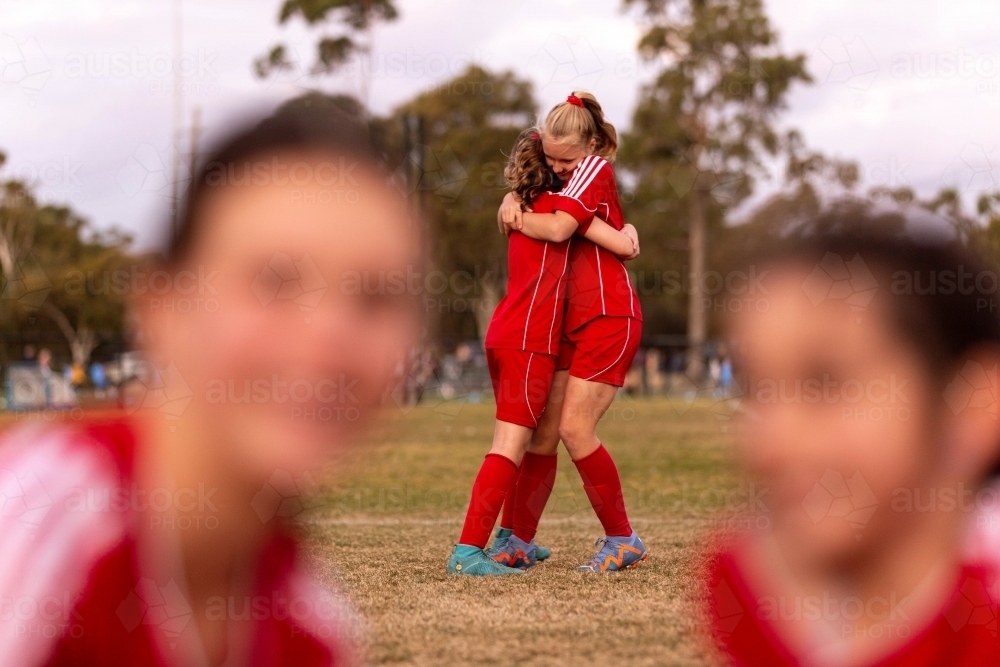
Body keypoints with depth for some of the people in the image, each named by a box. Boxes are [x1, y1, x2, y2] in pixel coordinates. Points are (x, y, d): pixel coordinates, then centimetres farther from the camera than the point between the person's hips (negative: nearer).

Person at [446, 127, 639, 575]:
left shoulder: (523, 207, 17)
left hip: (504, 336, 9)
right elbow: (624, 247, -2)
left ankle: (509, 540, 30)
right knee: (510, 447, -12)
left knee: (520, 442, 21)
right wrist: (628, 234, 18)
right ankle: (468, 551, -19)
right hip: (529, 341, -9)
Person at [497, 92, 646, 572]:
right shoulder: (567, 177, 15)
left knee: (575, 429, -14)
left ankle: (623, 540, -3)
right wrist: (512, 201, 3)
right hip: (573, 321, 8)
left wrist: (518, 221, -3)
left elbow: (558, 226, -20)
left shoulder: (596, 168, -9)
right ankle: (520, 542, 7)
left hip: (609, 317, -8)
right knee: (543, 429, 3)